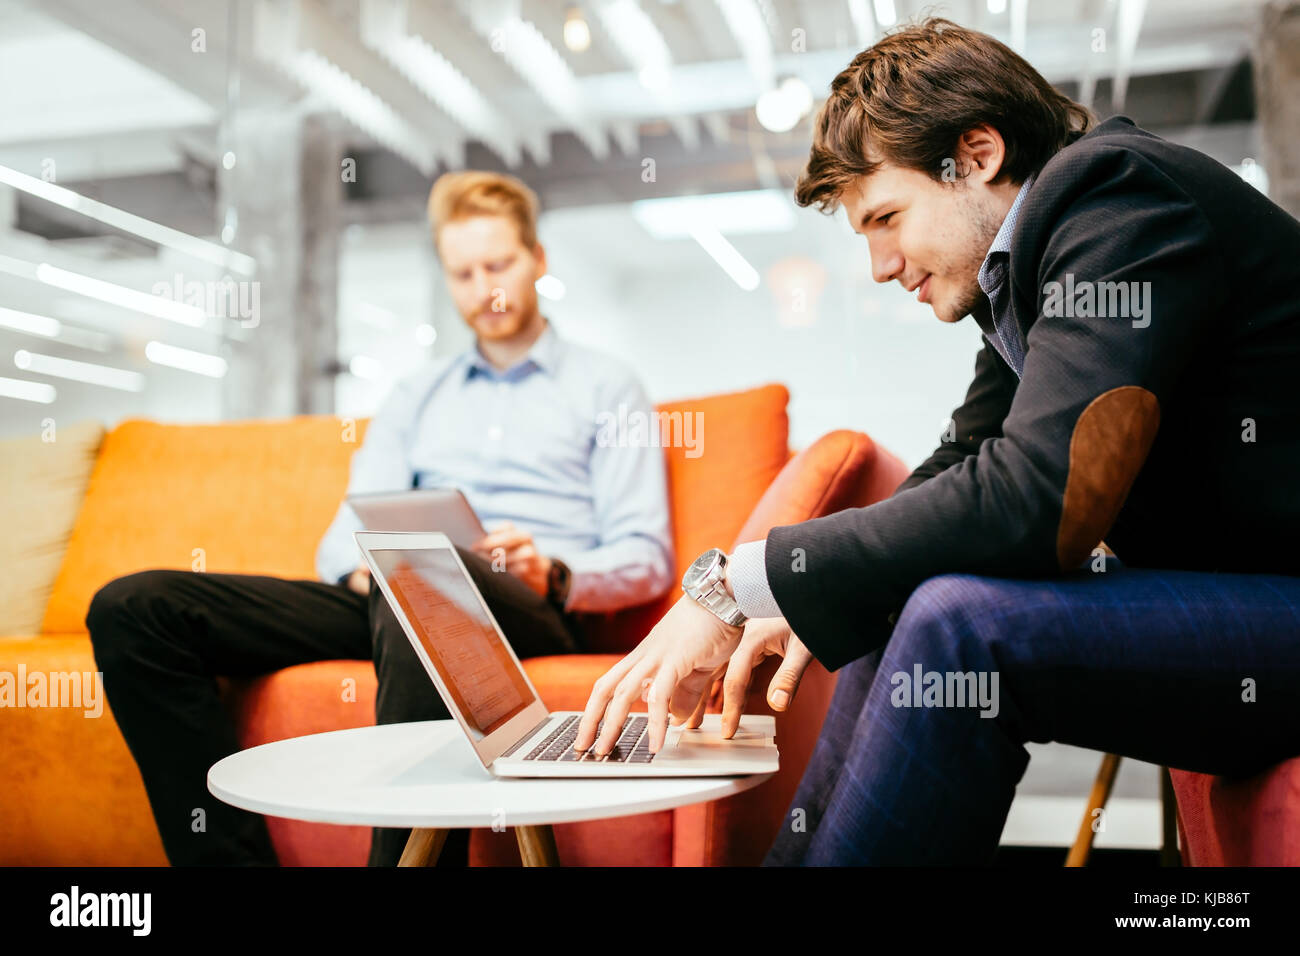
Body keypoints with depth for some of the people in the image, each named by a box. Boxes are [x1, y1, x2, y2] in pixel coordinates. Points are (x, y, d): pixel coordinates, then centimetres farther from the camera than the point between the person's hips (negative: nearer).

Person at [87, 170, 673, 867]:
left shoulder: (605, 387, 17)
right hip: (384, 596, 5)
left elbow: (646, 558, 6)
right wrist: (363, 566, -6)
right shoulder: (415, 396, 30)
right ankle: (230, 857, -17)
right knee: (131, 608, -13)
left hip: (537, 609, -4)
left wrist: (554, 573, -15)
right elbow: (344, 539, 19)